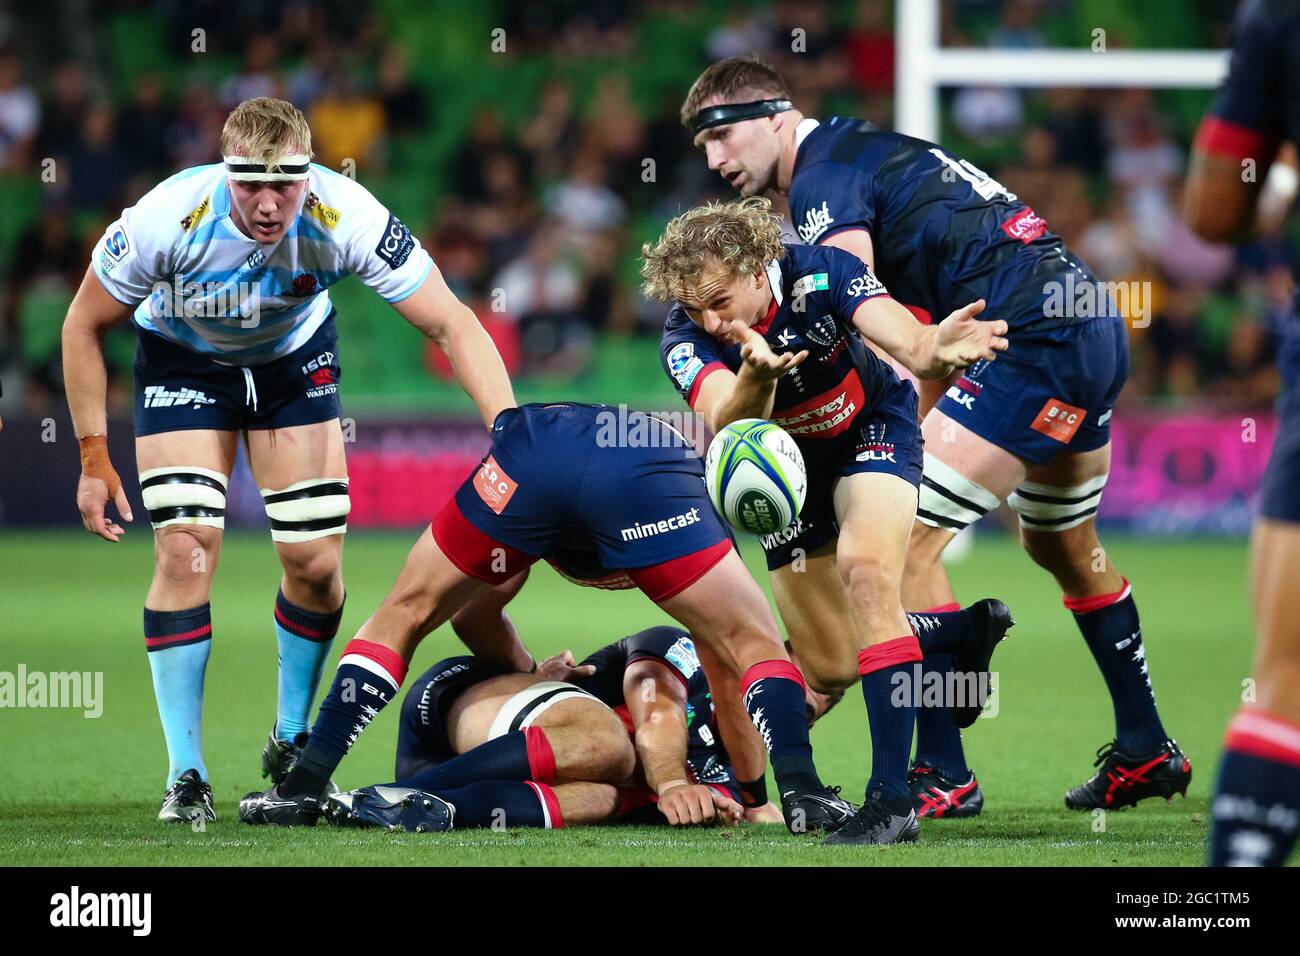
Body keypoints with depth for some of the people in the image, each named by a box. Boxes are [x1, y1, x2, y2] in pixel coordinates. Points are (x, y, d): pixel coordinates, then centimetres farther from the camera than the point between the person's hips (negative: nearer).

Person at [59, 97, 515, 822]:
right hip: (182, 361, -2)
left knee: (316, 564, -3)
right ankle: (186, 774, -7)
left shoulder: (346, 217, -34)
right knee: (187, 552, -15)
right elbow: (85, 327, -17)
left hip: (294, 359, 2)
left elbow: (452, 324, -29)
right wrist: (94, 457, -17)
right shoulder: (168, 219, -35)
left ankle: (292, 743, 21)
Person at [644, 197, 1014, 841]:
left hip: (872, 427, -3)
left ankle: (892, 799, -30)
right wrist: (757, 373, -70)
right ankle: (971, 630, 35)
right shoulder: (686, 338, -29)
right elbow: (727, 423, -48)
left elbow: (902, 335, -46)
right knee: (829, 668, 4)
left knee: (866, 569, -31)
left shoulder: (818, 273, -31)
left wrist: (931, 350, -70)